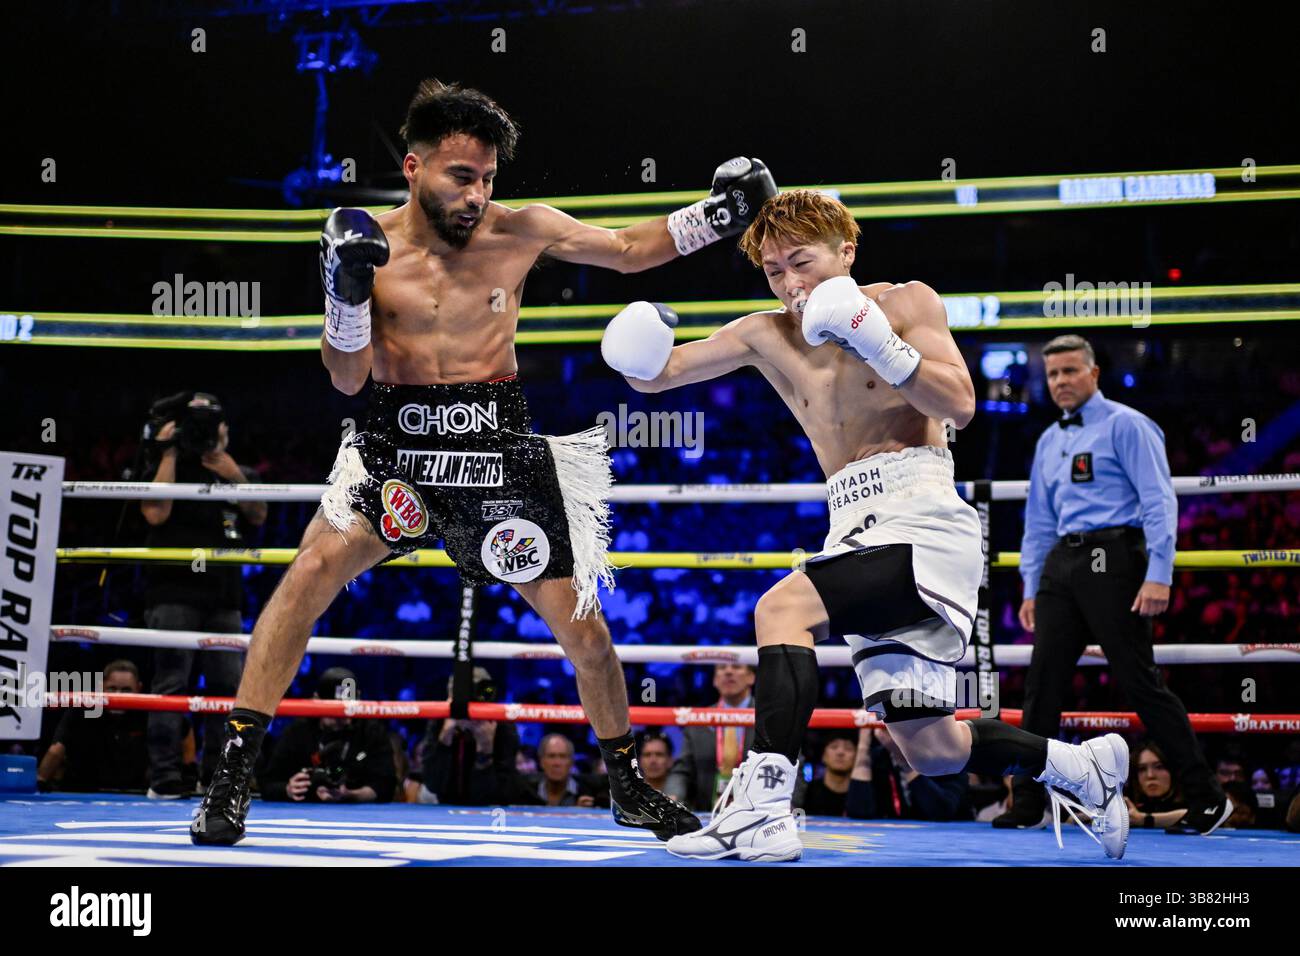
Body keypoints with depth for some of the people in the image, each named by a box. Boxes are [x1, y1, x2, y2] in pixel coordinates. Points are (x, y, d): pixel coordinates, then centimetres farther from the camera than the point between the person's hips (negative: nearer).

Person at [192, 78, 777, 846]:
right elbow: (346, 379, -5)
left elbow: (630, 250, 8)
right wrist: (346, 292, -22)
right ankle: (234, 775, -9)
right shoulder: (370, 245, -5)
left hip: (501, 450, 1)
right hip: (399, 446, 0)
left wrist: (722, 213, -3)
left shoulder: (521, 231, -4)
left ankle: (630, 788, 25)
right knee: (310, 574, -20)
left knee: (584, 630, 2)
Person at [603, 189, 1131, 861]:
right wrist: (637, 355, -9)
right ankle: (1084, 767, 29)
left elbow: (960, 405, -5)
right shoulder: (766, 335, 15)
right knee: (932, 751, 5)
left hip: (923, 515, -6)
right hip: (856, 528, 6)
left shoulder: (906, 302, 5)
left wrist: (876, 343, -15)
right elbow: (657, 374, 14)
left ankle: (761, 813, -29)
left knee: (782, 607, -28)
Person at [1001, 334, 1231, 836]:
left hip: (1111, 559, -7)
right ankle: (1028, 806, 9)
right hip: (1062, 564, 7)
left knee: (1139, 680, -7)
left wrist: (1158, 575, -17)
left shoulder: (1126, 425, -1)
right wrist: (1031, 587, 17)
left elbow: (1159, 501, -8)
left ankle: (1206, 799, 3)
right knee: (1042, 683, 3)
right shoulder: (1048, 442, 20)